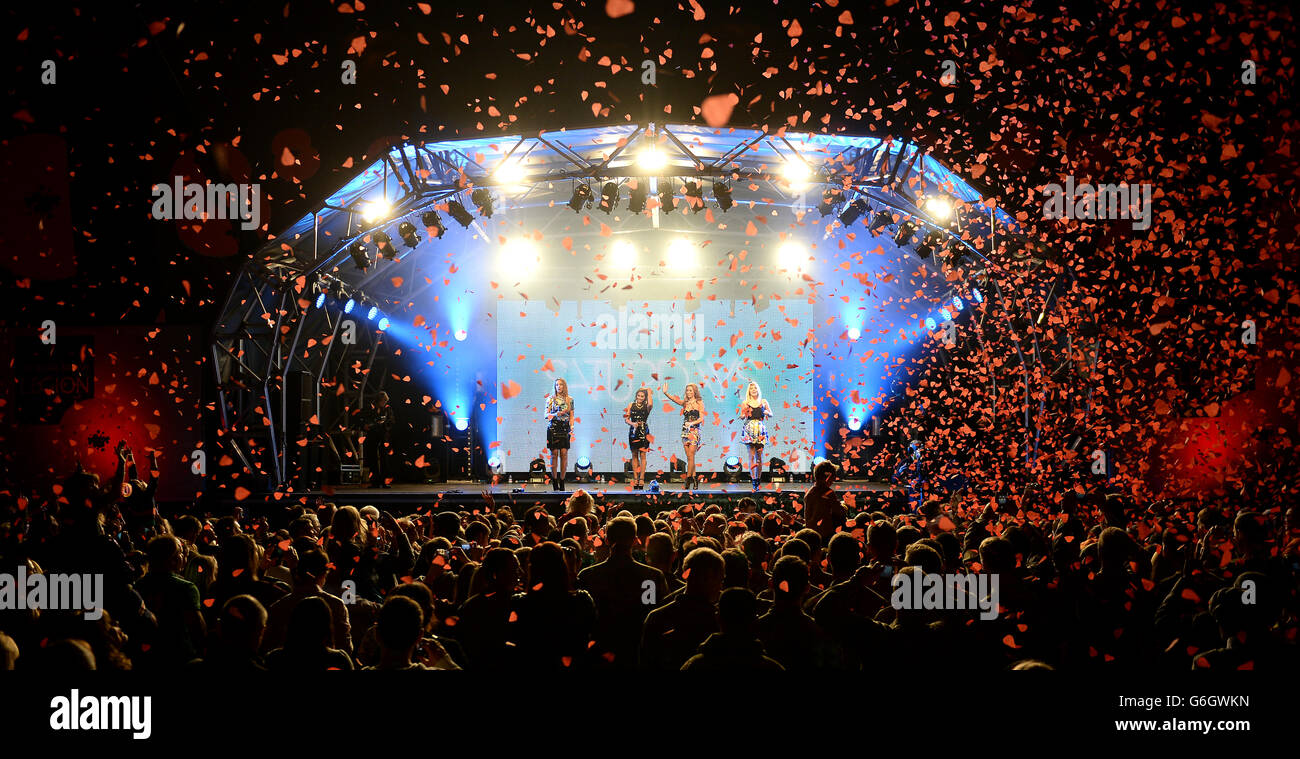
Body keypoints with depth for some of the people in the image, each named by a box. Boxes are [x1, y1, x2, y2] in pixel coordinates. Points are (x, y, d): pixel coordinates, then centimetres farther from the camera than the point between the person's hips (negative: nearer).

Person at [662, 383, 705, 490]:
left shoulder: (699, 403, 1)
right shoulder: (685, 403, 13)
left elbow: (701, 418, -6)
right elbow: (674, 399, -1)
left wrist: (692, 423, -21)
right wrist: (665, 393, -17)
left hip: (694, 431, -5)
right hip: (685, 431, 5)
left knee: (691, 457, -11)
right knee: (689, 457, 3)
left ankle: (688, 479, -10)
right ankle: (694, 479, 7)